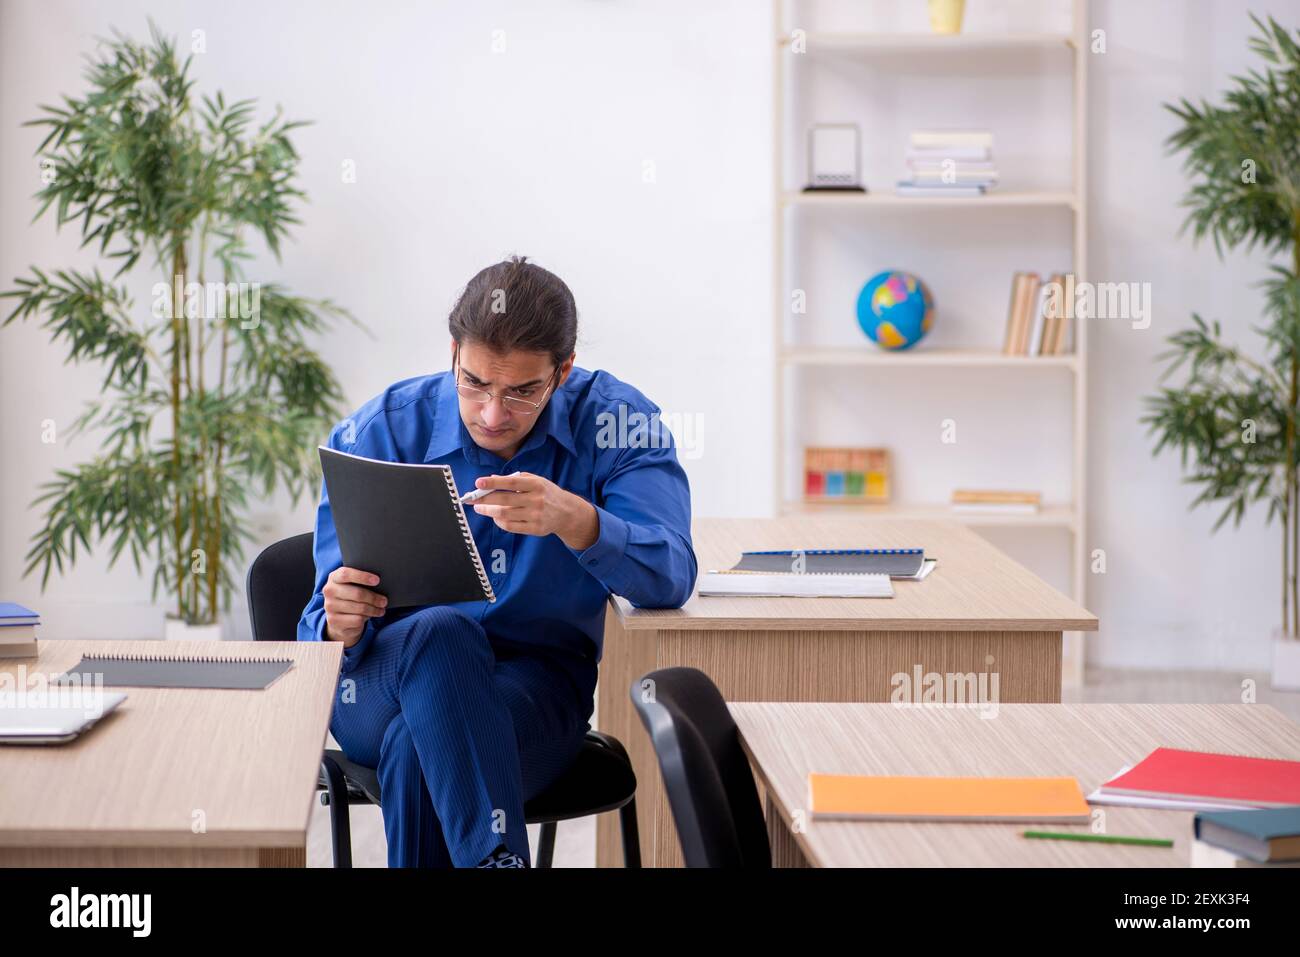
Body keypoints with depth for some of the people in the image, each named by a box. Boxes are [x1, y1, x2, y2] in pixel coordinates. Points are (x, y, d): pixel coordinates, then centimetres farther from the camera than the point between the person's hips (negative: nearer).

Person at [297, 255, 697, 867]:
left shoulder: (614, 421, -4)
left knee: (419, 753, -36)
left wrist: (573, 519, -37)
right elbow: (326, 628, -3)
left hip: (537, 683, -1)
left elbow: (670, 579, -18)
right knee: (442, 631, -37)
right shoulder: (379, 433, -3)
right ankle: (496, 858, -45)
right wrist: (341, 625, -29)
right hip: (385, 684, 1)